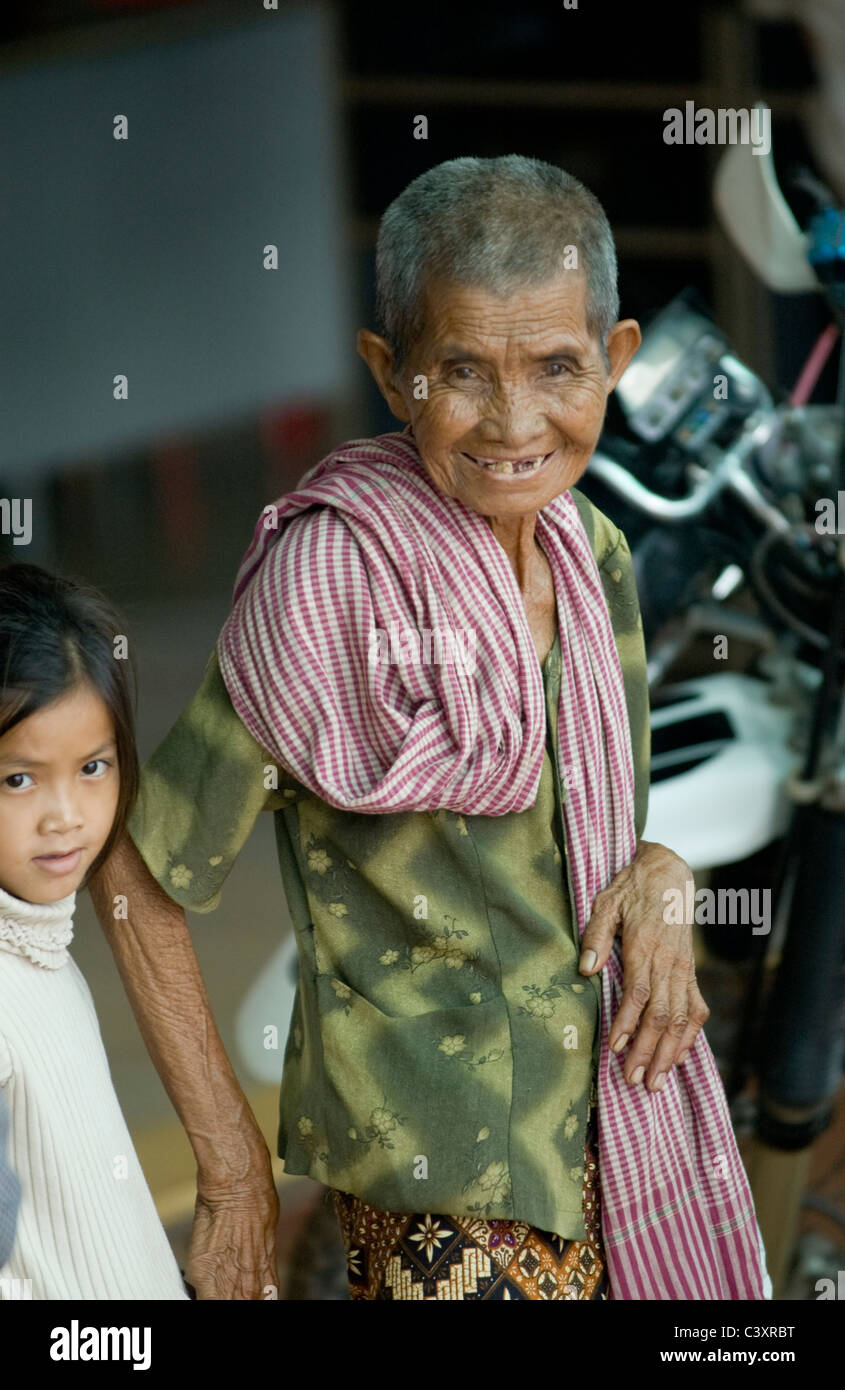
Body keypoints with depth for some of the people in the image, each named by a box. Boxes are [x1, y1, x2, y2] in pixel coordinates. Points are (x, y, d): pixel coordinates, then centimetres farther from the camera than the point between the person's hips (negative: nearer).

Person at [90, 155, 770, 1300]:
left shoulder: (593, 552, 3)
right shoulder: (333, 573, -18)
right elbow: (136, 871, -12)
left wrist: (659, 876, -6)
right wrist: (232, 1171, -10)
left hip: (618, 1108, 7)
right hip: (446, 1180, -7)